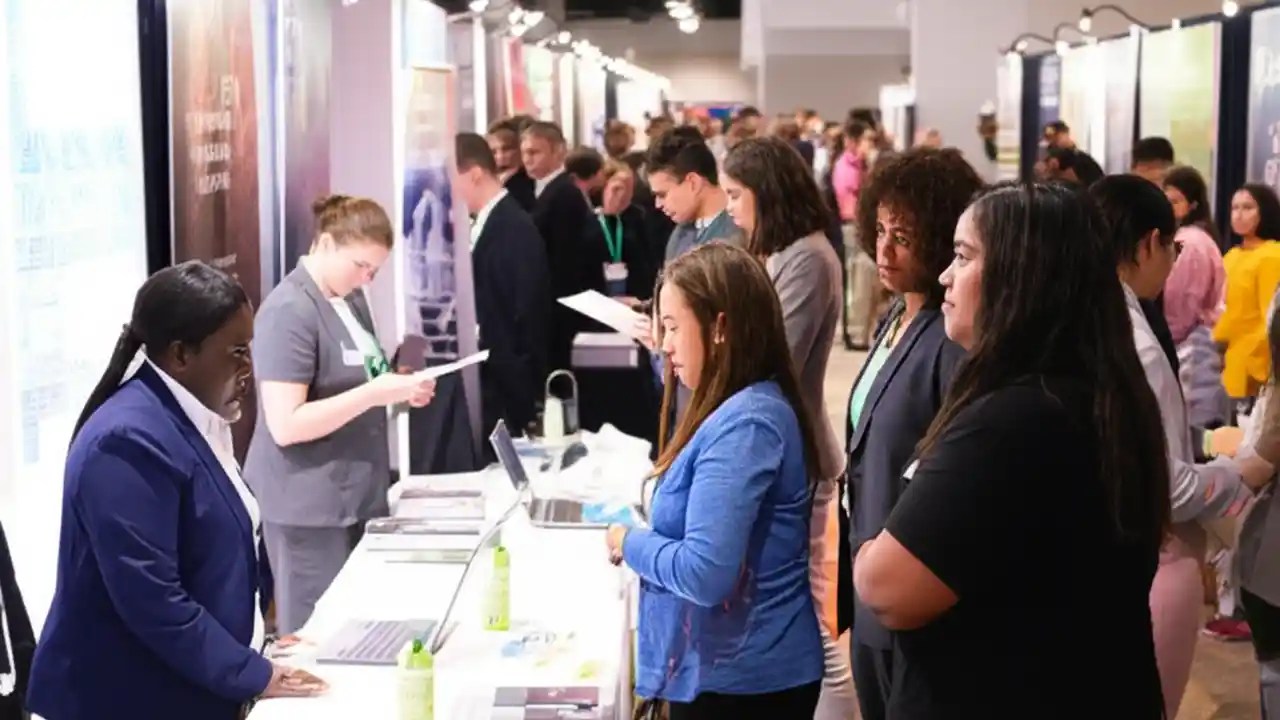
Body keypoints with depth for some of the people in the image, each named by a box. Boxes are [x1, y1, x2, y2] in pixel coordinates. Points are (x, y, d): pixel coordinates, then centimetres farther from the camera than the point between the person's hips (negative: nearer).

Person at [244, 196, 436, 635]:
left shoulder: (350, 298, 11)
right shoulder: (289, 312, -17)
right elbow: (286, 425, -23)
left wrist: (396, 390, 4)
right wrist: (375, 394, -25)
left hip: (356, 495, 9)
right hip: (309, 505, -9)